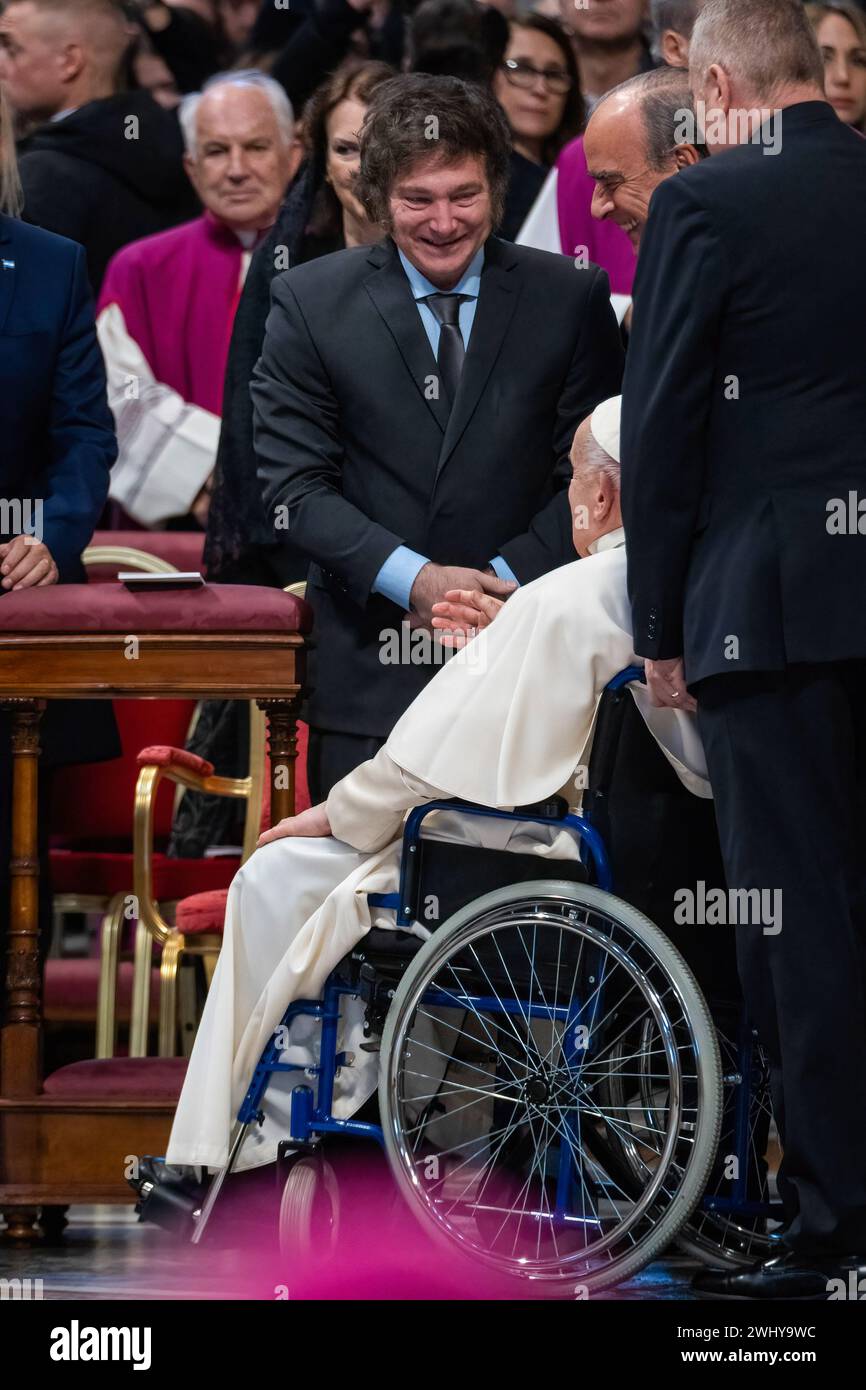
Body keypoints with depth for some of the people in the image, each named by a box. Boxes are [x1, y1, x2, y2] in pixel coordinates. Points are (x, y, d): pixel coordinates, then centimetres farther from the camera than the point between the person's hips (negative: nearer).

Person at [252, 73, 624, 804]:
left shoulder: (571, 299, 4)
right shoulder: (311, 302, 3)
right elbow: (294, 486, -1)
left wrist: (505, 577, -11)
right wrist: (411, 578, -14)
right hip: (369, 661, 0)